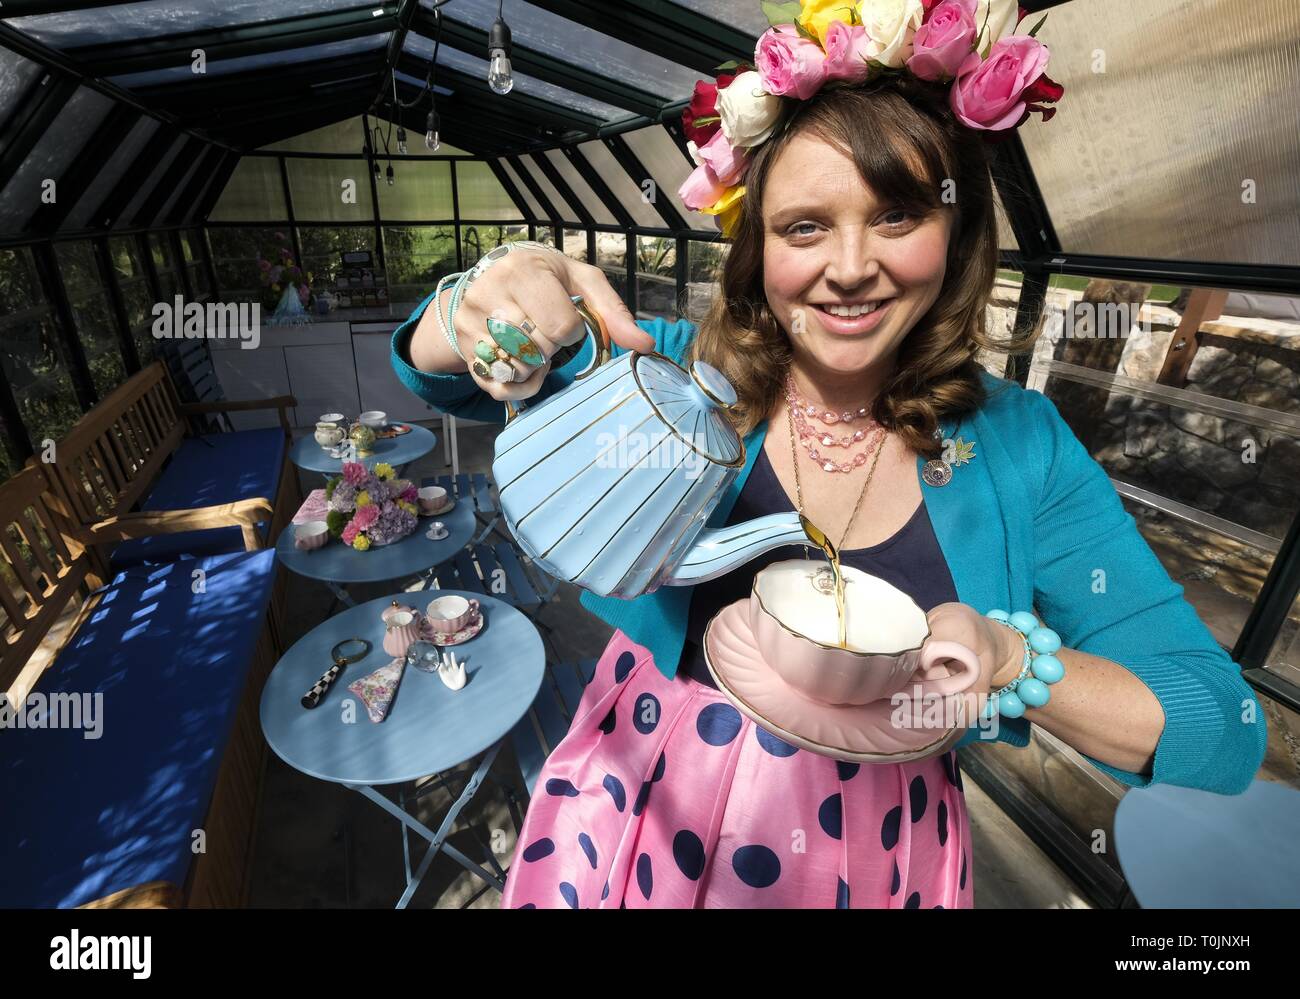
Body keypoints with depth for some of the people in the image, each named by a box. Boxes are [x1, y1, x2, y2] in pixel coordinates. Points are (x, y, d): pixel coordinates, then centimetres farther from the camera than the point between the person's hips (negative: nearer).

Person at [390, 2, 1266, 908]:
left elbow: (1225, 734, -9)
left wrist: (1009, 658, -30)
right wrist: (491, 303, -36)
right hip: (643, 815, 1)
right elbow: (434, 365, -13)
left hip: (871, 857, 1)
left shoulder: (1018, 445, -13)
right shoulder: (680, 373, -15)